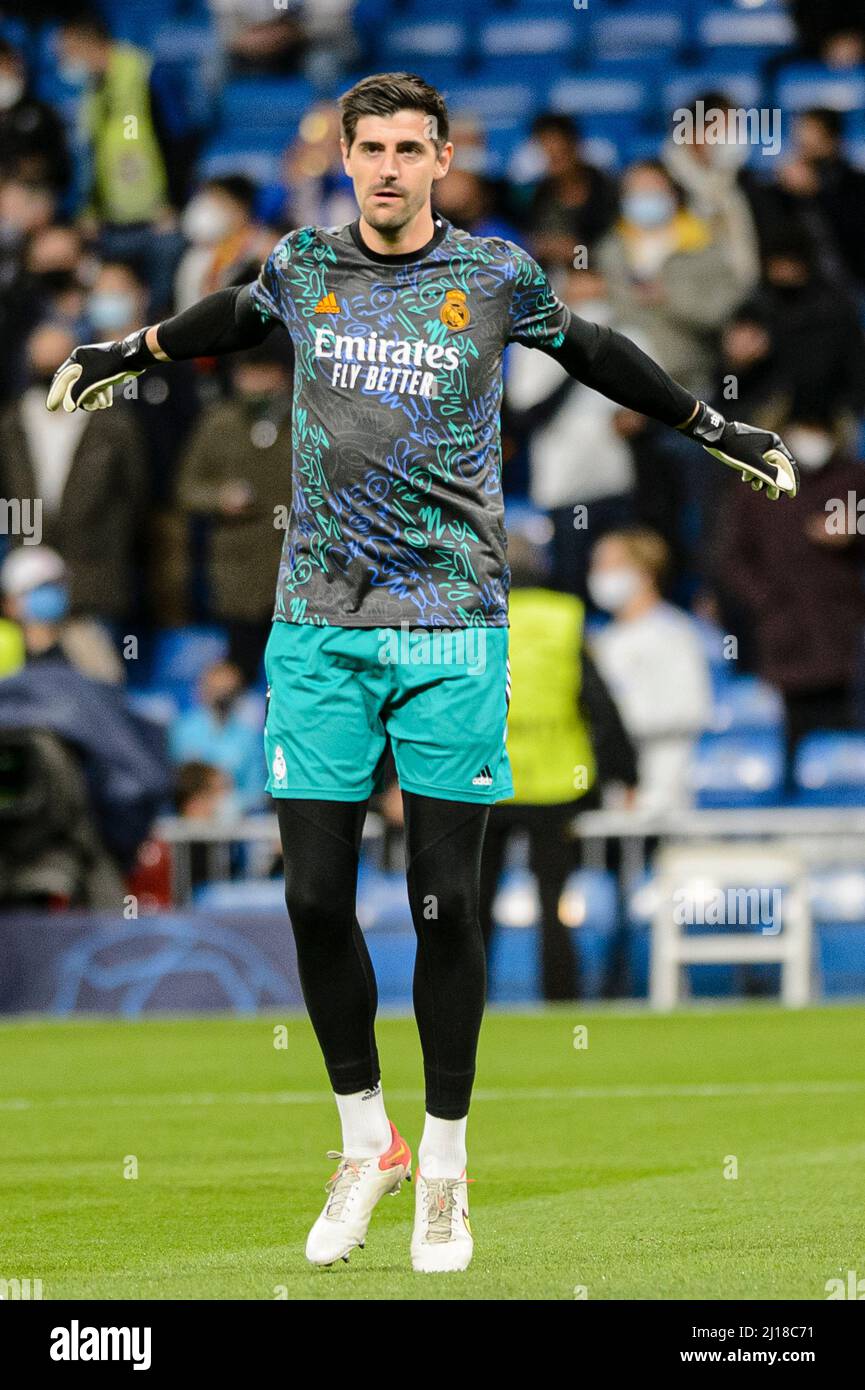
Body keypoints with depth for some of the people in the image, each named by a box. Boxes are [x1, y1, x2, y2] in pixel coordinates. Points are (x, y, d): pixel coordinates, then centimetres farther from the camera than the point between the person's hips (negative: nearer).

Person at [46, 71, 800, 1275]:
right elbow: (237, 315, 28)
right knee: (317, 898, -2)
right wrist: (128, 352, 42)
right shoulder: (304, 266, 6)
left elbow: (589, 349, 20)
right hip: (320, 625, 2)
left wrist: (713, 428, 28)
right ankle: (366, 1141, 18)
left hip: (453, 630, -2)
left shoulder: (496, 274, 2)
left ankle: (444, 1166, 12)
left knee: (445, 904, -2)